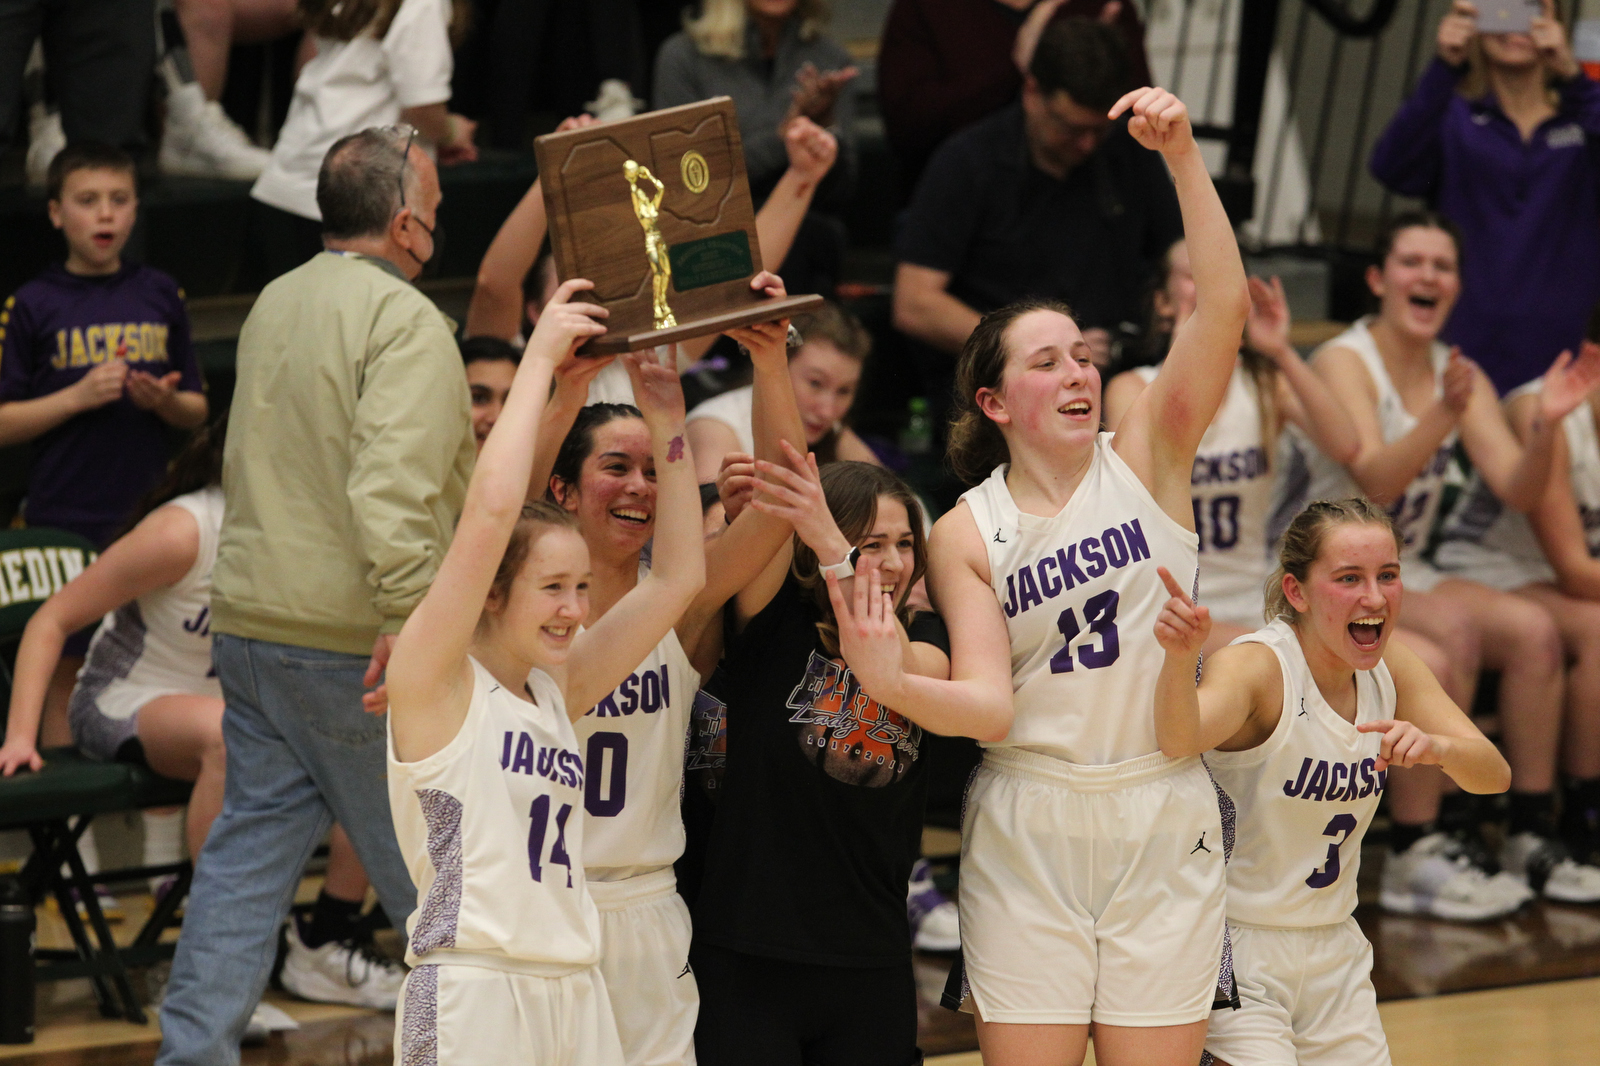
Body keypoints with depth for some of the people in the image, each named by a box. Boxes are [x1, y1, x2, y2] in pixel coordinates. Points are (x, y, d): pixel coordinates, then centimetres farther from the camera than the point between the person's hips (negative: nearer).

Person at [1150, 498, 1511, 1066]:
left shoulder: (1391, 667, -1)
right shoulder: (1257, 666, -20)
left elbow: (1494, 774, -7)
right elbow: (1180, 740, -40)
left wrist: (1435, 746, -29)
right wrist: (1179, 657, -62)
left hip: (1334, 952, 6)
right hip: (1237, 948, -6)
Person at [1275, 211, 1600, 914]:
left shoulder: (1459, 376, 8)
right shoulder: (1344, 362, -12)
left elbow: (1517, 490, -3)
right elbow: (1375, 479, -27)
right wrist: (1444, 415, -42)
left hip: (1398, 574, 7)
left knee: (1533, 629, -17)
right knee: (1456, 633, -31)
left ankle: (1532, 838, -10)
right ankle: (1414, 860, -29)